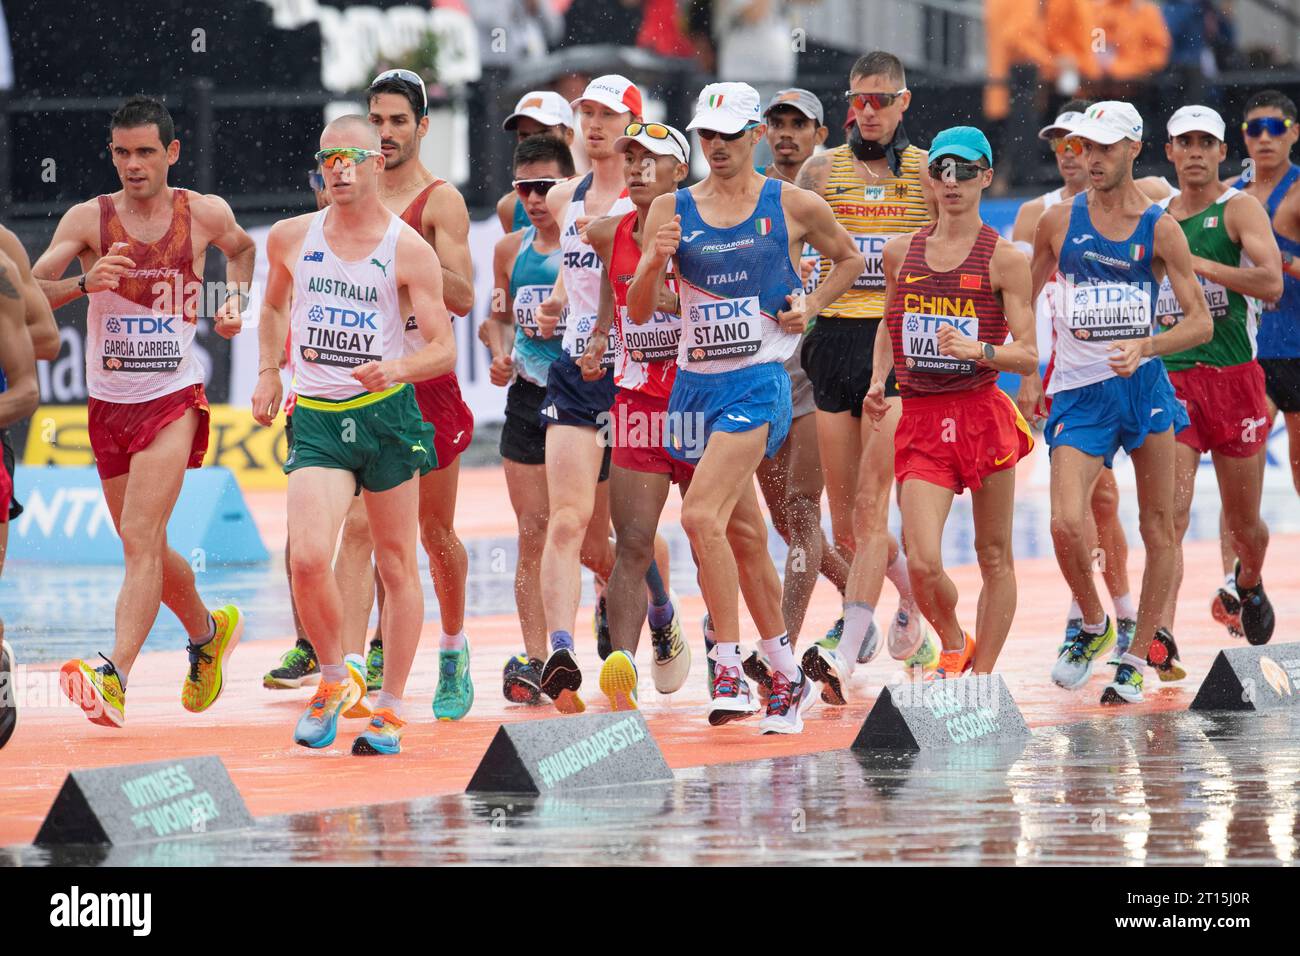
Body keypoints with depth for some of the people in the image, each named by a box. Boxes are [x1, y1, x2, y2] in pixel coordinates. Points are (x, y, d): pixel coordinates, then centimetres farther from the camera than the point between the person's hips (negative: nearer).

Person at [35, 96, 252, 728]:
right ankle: (208, 631, 43)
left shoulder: (205, 214, 0)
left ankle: (114, 678, -31)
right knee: (146, 549, 15)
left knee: (139, 537, -20)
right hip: (107, 403, 3)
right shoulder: (88, 219, -3)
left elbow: (241, 248, 24)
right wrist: (83, 282, -28)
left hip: (174, 398, -3)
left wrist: (235, 299, 7)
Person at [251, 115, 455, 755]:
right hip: (316, 418, 1)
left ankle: (389, 708, 18)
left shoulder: (409, 250, -4)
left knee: (397, 567, 6)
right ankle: (333, 680, 7)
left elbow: (443, 349, -5)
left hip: (387, 415, -1)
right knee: (308, 558, -17)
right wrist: (268, 372, 16)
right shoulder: (290, 238, 6)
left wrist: (396, 368, -24)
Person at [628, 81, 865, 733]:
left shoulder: (793, 207, 0)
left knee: (701, 514, -21)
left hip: (758, 380, -4)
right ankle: (785, 675, 22)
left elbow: (848, 258, 18)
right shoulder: (671, 211, 6)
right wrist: (653, 264, -16)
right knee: (744, 533, 11)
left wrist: (811, 304, 0)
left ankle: (729, 669, -18)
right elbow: (638, 313, 4)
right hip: (696, 382, 5)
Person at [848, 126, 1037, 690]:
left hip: (982, 412, -2)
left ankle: (981, 676, 17)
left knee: (994, 556, 5)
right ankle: (954, 647, 18)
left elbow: (1028, 356, -5)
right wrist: (879, 380, 9)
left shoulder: (1004, 259, -2)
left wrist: (977, 350, -23)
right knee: (922, 564, -10)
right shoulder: (900, 253, 10)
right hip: (920, 420, 2)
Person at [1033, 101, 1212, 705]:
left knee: (1158, 527, 4)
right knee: (1066, 524, -17)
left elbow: (1200, 322, -2)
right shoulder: (1059, 221, 3)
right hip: (1080, 392, 0)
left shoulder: (1160, 229, -1)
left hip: (1144, 384, 0)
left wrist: (1146, 346, -19)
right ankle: (1093, 624, 10)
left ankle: (1139, 655, 18)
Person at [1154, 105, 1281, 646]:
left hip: (1234, 378, -2)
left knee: (1243, 523, 12)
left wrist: (1197, 263, -21)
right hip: (1171, 378, 2)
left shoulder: (1239, 209, -2)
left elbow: (1271, 283, -17)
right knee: (1171, 512, -16)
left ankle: (1250, 582, 45)